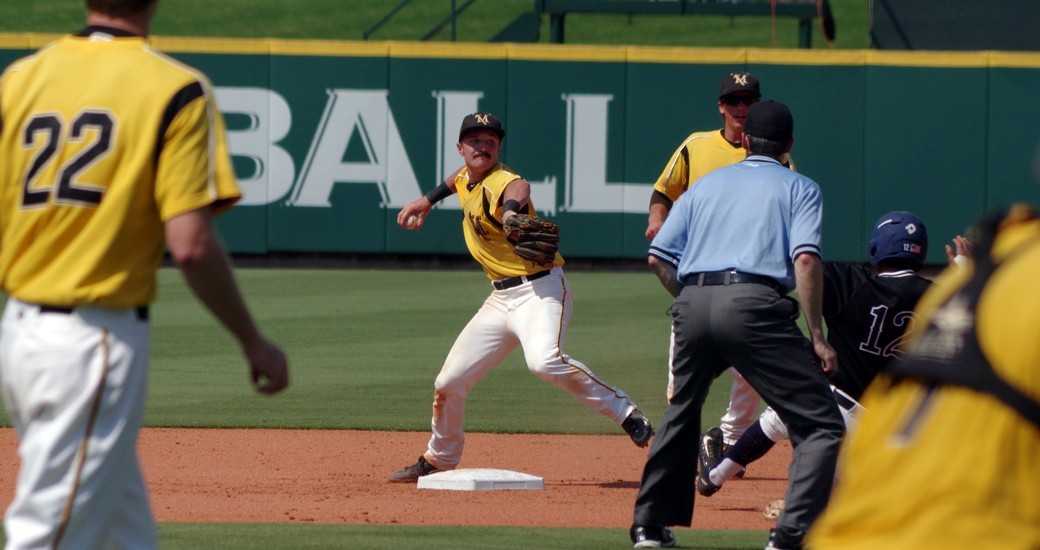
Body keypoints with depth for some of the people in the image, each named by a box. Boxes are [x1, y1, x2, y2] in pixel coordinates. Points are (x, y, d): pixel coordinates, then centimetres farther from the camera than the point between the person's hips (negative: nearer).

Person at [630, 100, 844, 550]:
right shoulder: (798, 188, 14)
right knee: (821, 425, -2)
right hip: (754, 304, -5)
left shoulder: (707, 184, 25)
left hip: (692, 306, 5)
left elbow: (658, 257, 16)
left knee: (682, 412, 30)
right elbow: (805, 260, -3)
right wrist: (817, 337, -3)